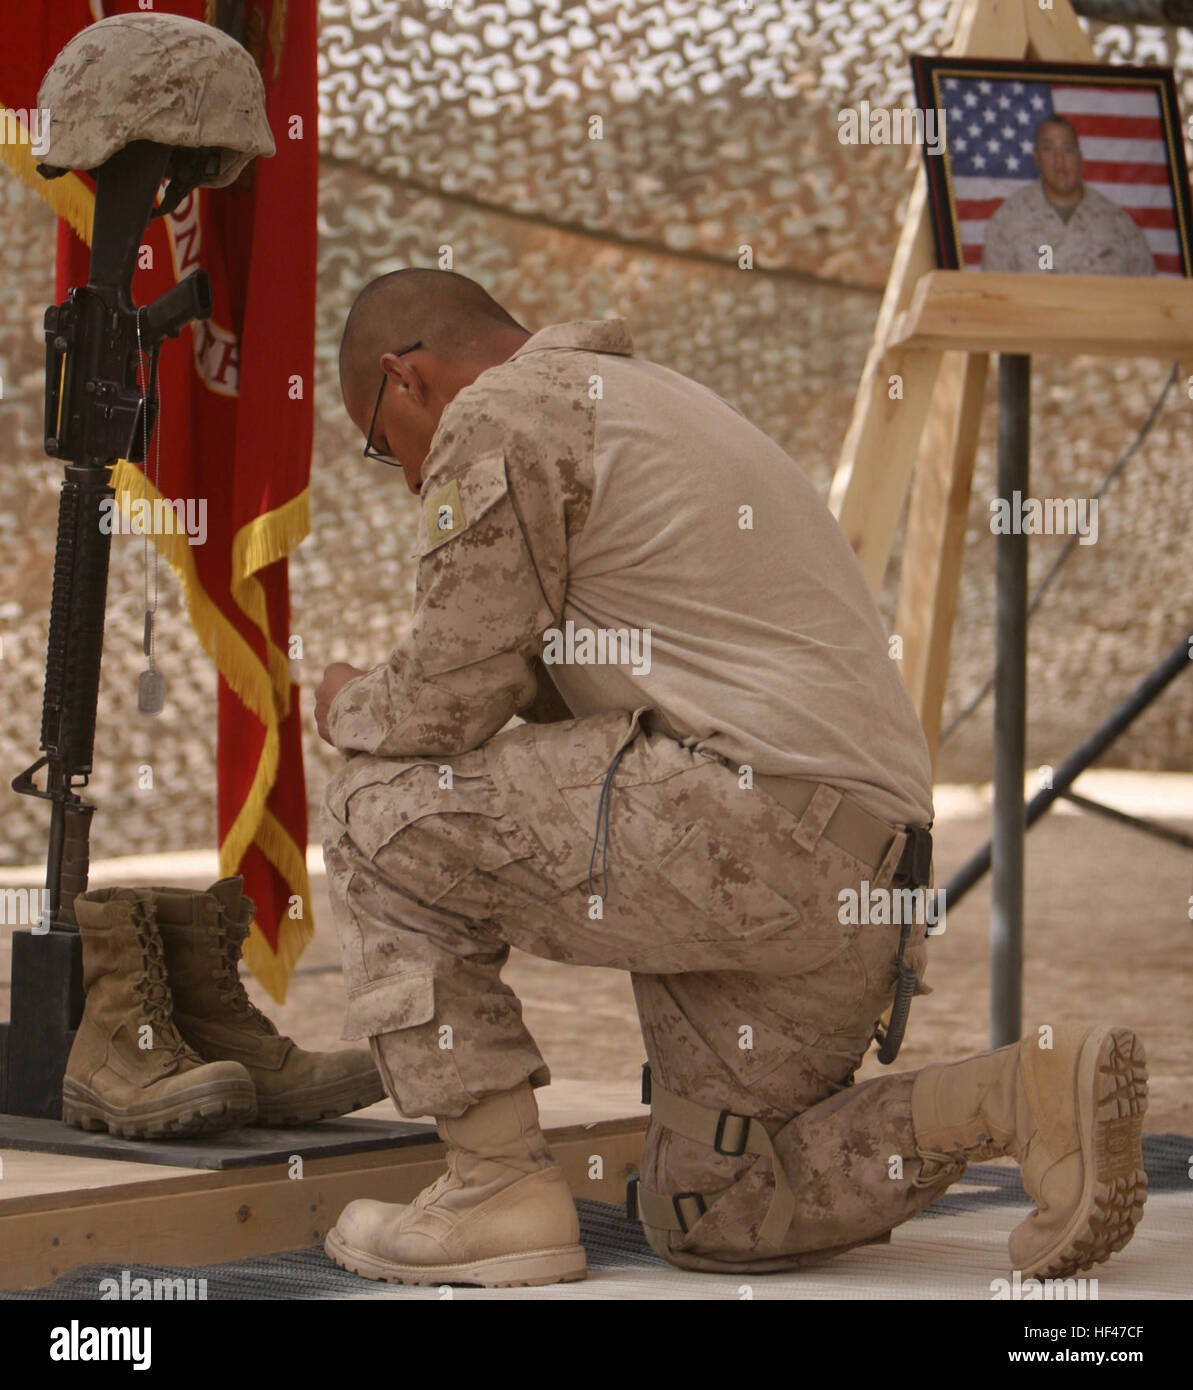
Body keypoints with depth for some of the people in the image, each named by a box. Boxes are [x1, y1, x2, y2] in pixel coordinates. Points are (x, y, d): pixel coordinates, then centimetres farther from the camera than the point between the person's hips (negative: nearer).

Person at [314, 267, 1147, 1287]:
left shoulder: (501, 413, -2)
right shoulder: (652, 397, 29)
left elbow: (449, 703, -5)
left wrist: (351, 709, 16)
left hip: (757, 815, -10)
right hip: (864, 872, 10)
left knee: (384, 813, 3)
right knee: (710, 1216, 17)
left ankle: (502, 1190, 1)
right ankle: (1027, 1095, 3)